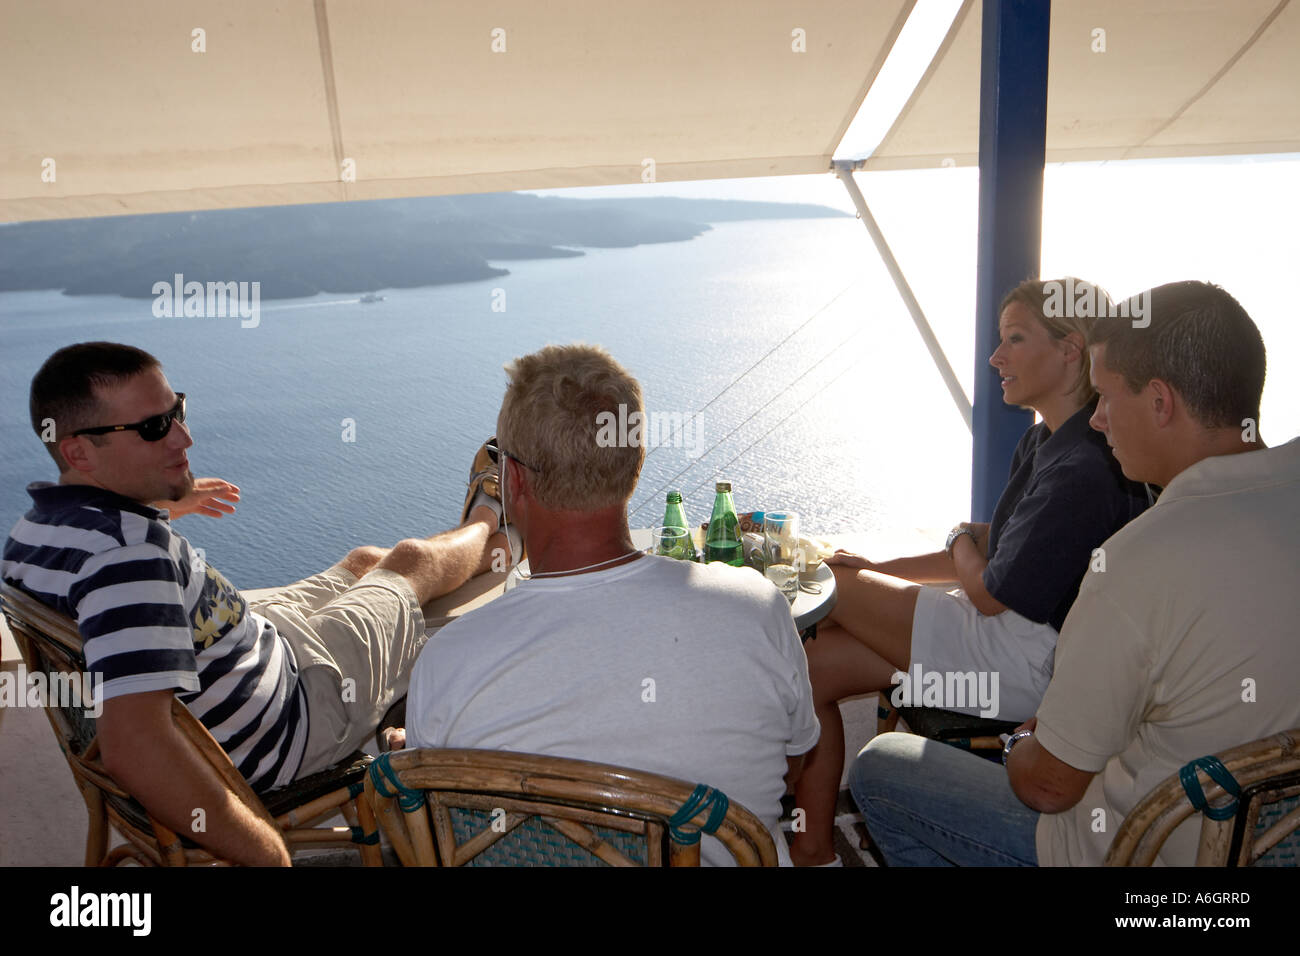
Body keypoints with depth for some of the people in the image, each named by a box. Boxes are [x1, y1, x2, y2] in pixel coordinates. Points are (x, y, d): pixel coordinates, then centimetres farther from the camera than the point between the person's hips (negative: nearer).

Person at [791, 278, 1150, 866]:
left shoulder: (1082, 470, -24)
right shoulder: (1048, 440, 8)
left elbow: (991, 594, -19)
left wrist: (962, 544, 3)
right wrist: (880, 570, 7)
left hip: (1023, 666, -9)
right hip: (1008, 636, 9)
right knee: (813, 664, 1)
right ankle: (811, 849, 11)